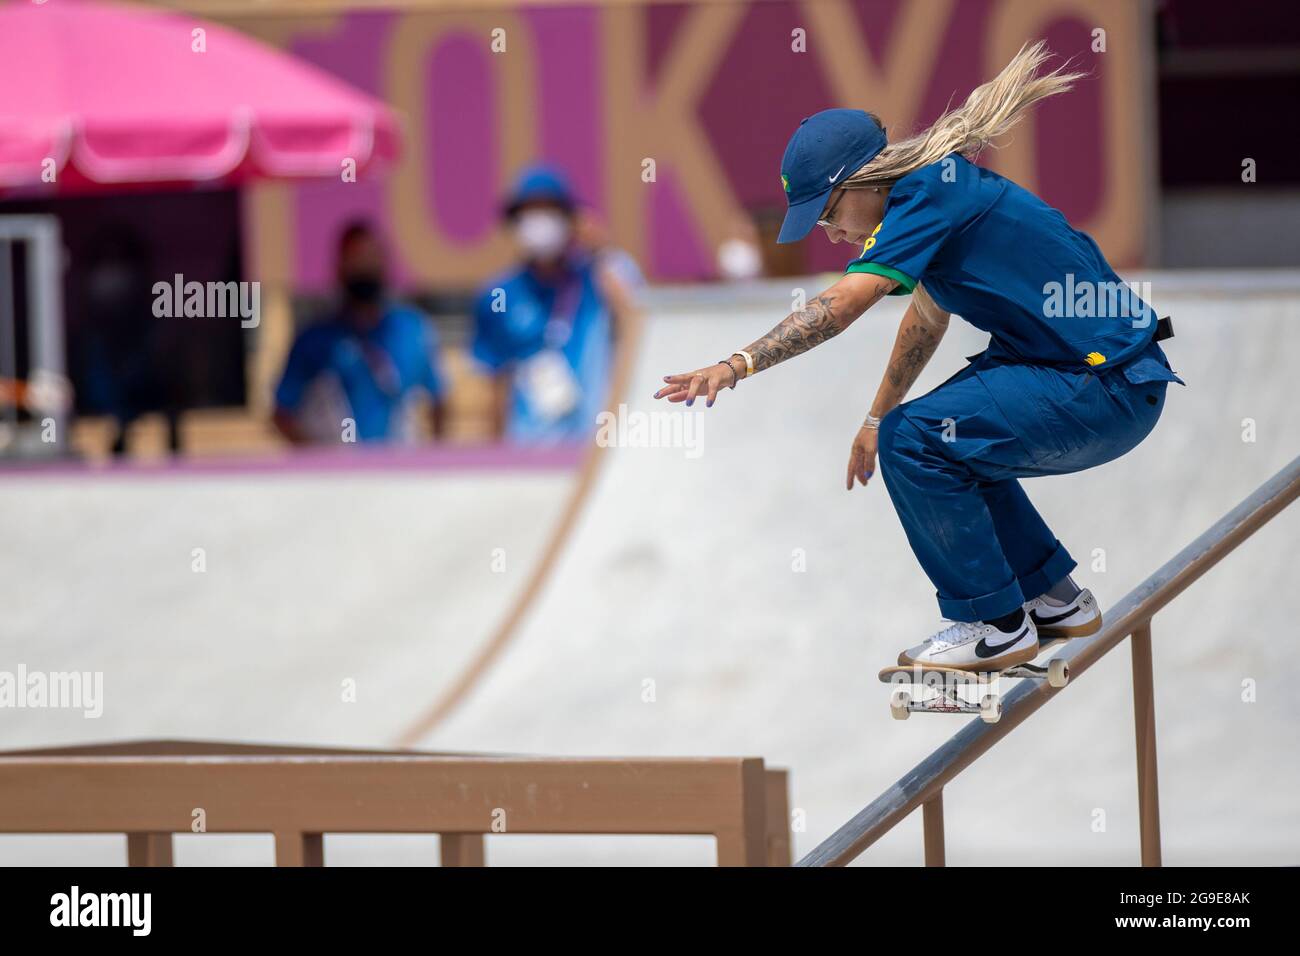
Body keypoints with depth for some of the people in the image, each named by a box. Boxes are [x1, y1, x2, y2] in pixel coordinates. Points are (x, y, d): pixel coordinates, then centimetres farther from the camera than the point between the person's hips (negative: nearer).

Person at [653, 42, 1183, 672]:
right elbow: (926, 318, 28)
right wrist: (877, 419, 36)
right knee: (944, 436, 22)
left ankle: (996, 625, -7)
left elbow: (843, 303, -28)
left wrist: (739, 364, -32)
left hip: (1109, 392, -11)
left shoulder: (932, 194, -17)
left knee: (914, 439, -19)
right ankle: (1054, 600, 28)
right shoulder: (938, 192, 12)